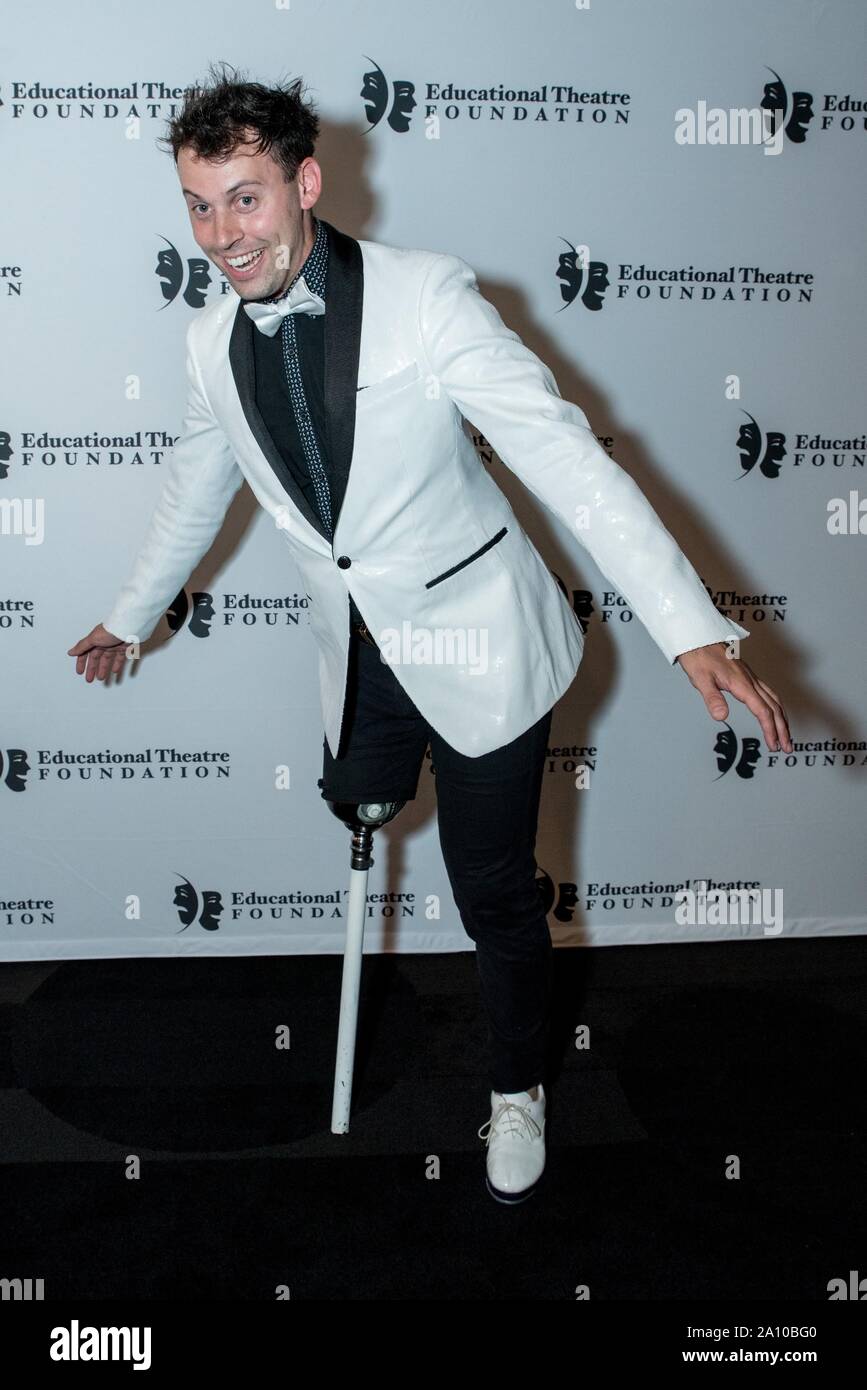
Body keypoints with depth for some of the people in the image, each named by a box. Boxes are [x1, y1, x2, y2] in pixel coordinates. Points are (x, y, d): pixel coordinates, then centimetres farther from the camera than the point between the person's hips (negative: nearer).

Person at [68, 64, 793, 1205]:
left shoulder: (425, 298, -20)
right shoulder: (214, 342, -3)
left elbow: (567, 459, -24)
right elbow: (194, 492, 15)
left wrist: (693, 631, -32)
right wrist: (131, 617, 28)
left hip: (478, 644, -4)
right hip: (361, 650, 5)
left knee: (494, 895, 5)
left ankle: (519, 1089, 31)